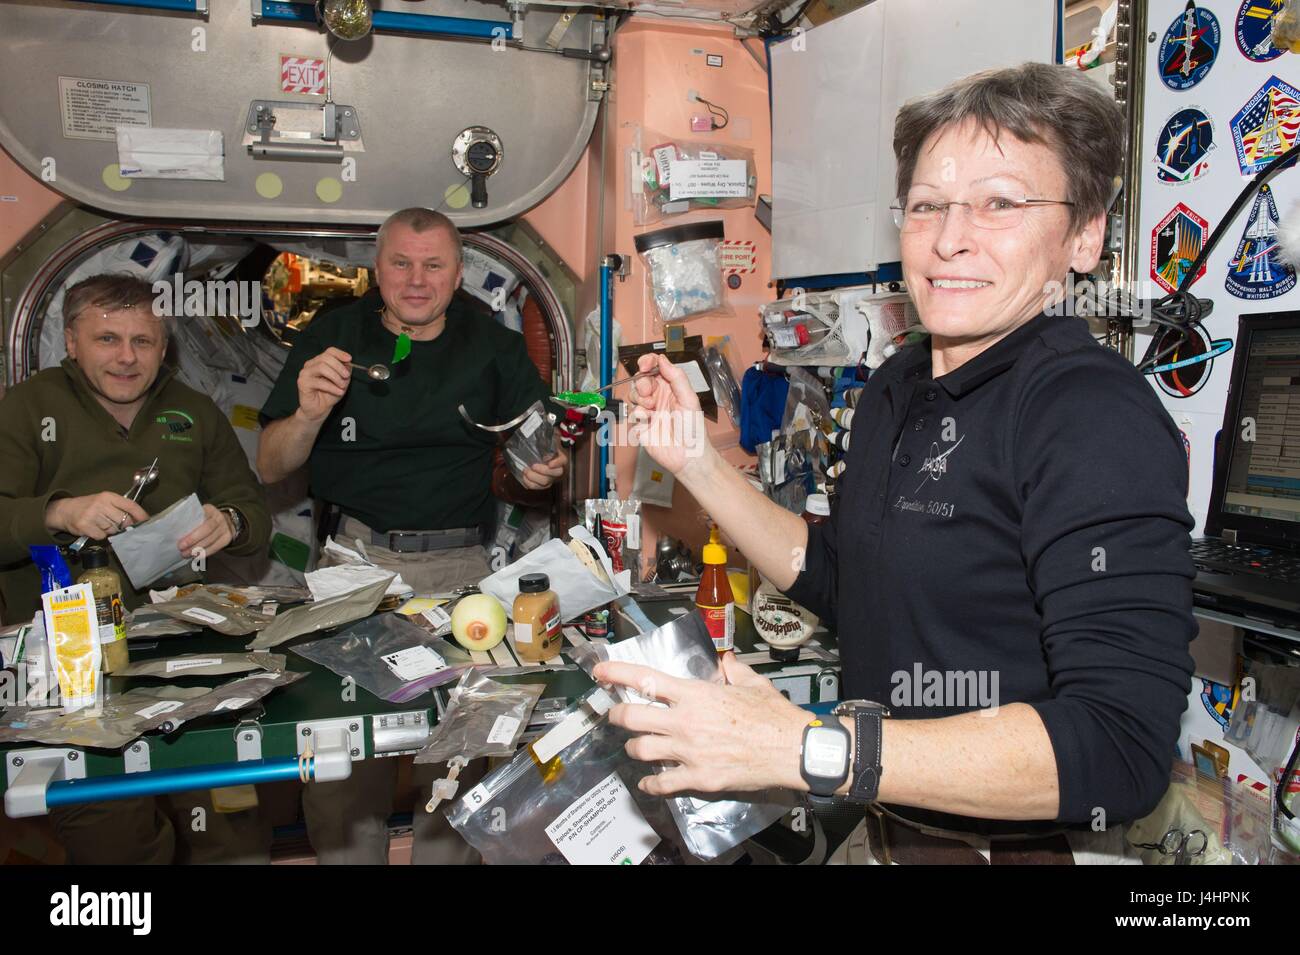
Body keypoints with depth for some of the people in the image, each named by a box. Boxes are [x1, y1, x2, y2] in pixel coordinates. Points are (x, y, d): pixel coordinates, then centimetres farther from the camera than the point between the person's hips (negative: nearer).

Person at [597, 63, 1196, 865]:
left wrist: (808, 747, -36)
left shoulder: (1095, 415, -23)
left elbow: (1121, 743, -30)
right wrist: (697, 462, 1)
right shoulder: (899, 388, 3)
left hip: (1019, 843, -7)